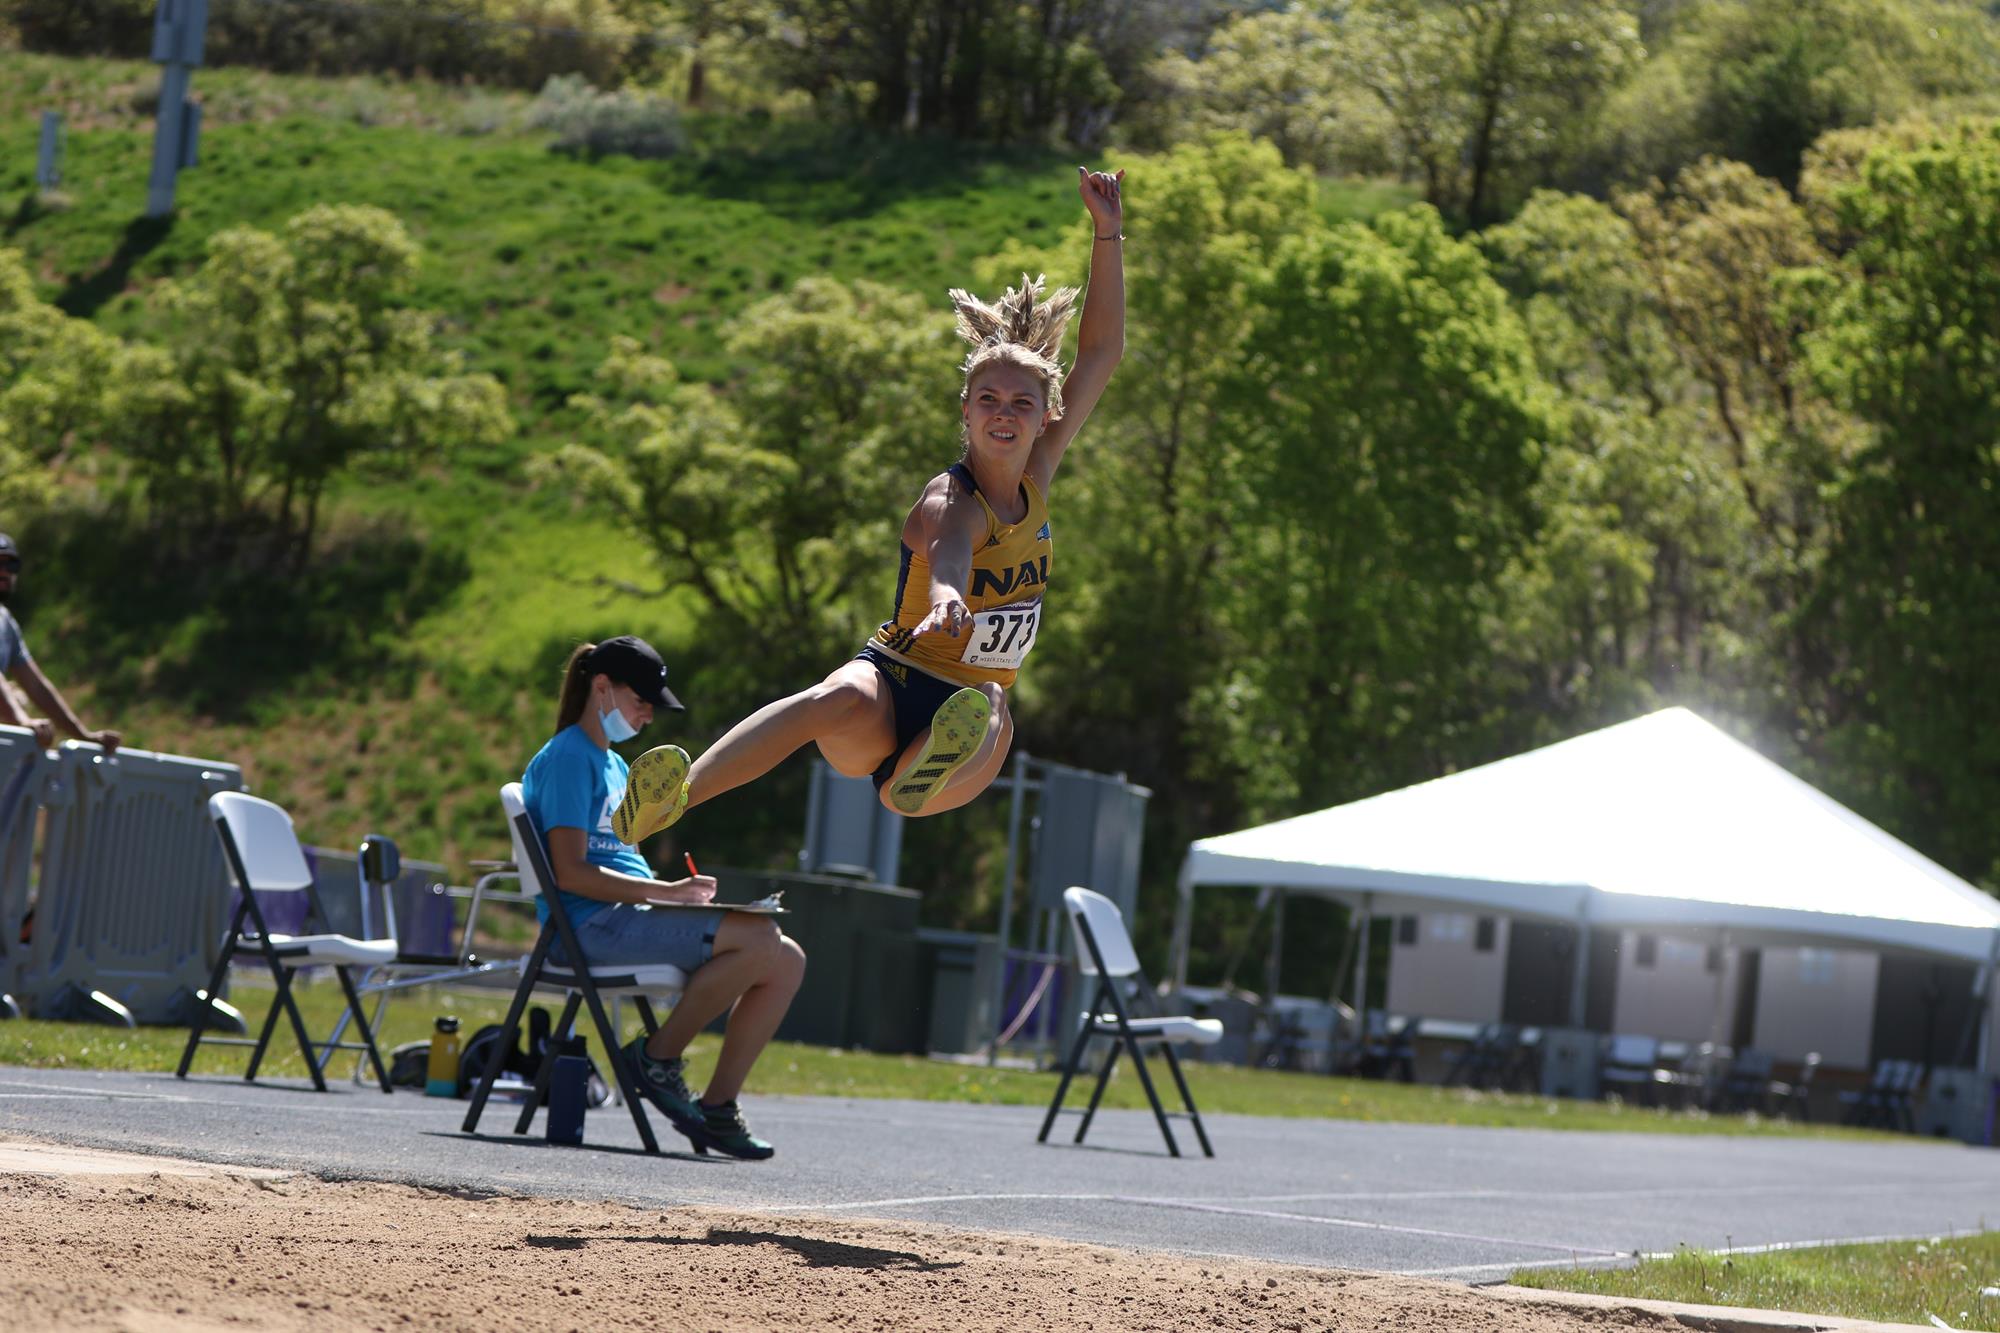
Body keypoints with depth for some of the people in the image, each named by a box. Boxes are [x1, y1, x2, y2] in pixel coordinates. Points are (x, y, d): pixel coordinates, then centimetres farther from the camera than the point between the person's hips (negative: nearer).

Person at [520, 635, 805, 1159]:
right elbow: (572, 874, -16)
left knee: (787, 961, -3)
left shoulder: (615, 765, 25)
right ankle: (658, 1056, -12)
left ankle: (716, 1108, -3)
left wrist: (681, 894, 7)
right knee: (759, 938, -24)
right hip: (591, 925, -10)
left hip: (631, 918, 10)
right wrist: (669, 892, -18)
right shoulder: (568, 758, -6)